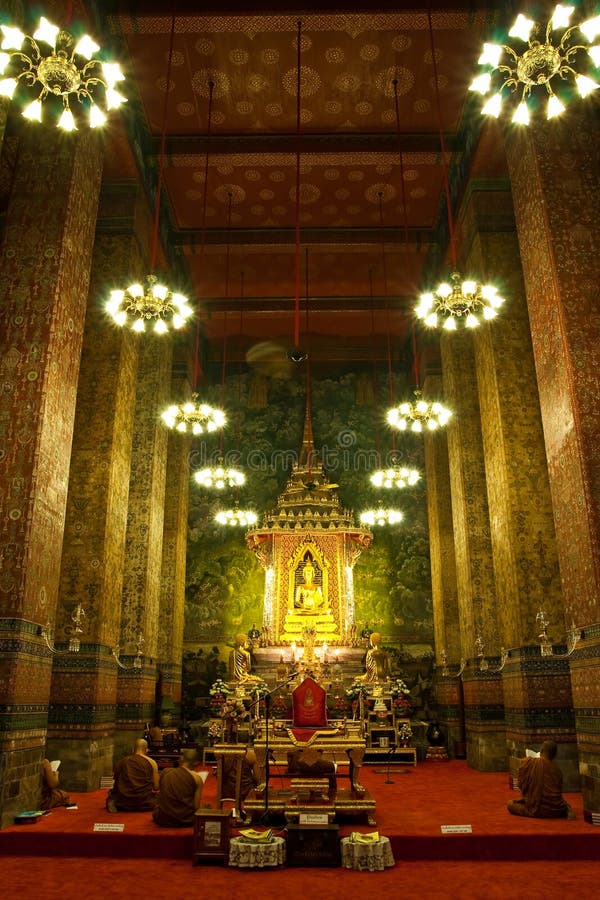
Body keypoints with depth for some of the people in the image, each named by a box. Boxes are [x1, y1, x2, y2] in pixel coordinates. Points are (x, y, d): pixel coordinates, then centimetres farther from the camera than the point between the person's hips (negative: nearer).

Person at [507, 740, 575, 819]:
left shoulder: (528, 762, -8)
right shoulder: (557, 769, 2)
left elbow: (521, 785, -2)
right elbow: (559, 791, 13)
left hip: (537, 810, -3)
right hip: (556, 811, 4)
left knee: (510, 804, 15)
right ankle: (568, 810, 2)